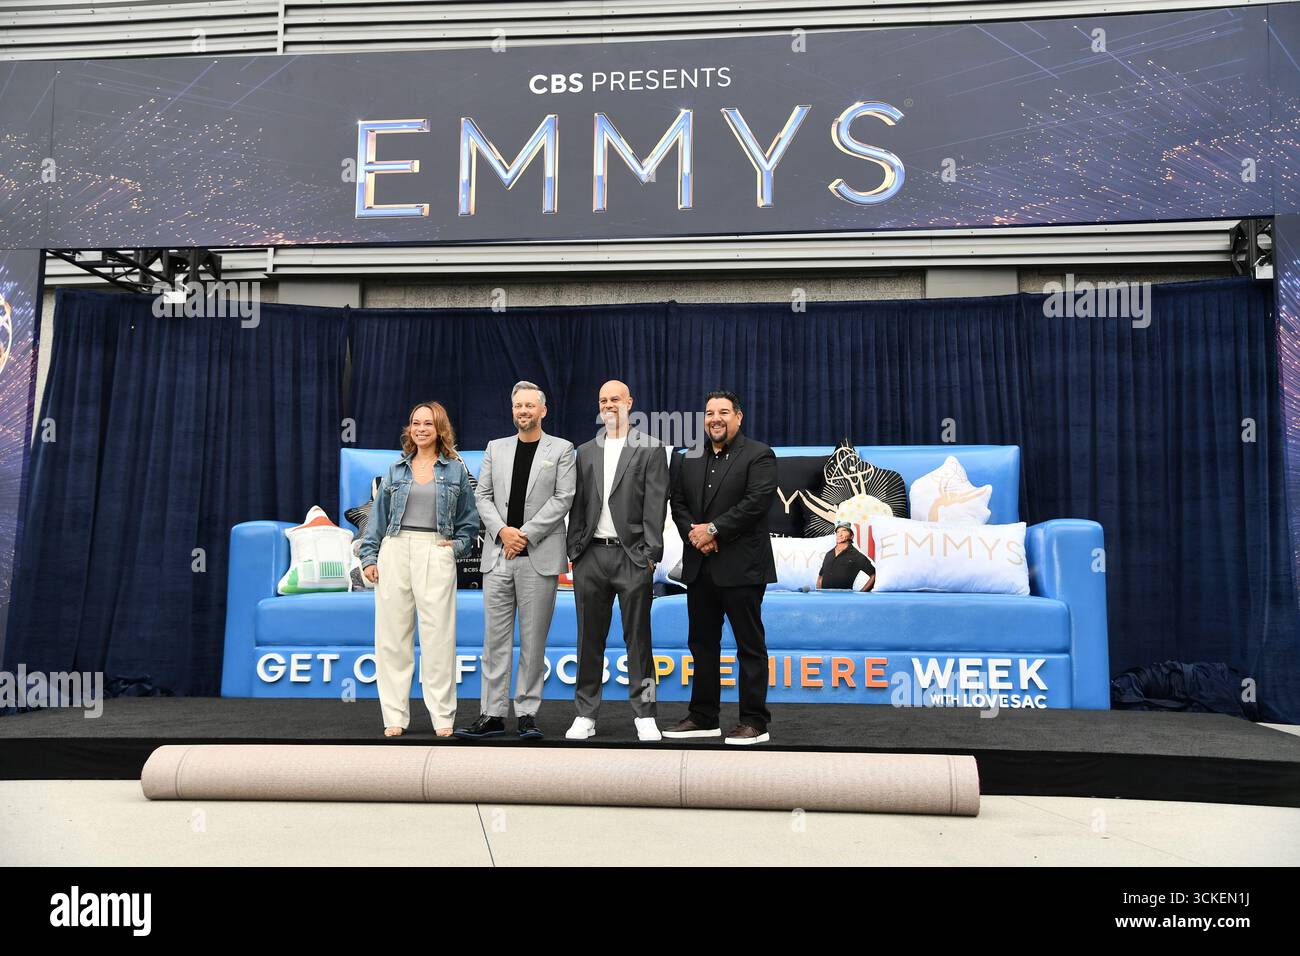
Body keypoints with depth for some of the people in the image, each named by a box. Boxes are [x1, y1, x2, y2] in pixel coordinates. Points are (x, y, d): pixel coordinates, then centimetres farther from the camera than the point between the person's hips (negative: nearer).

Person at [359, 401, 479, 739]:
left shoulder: (456, 470, 8)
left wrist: (457, 545, -3)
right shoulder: (396, 469, 13)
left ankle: (443, 717, 5)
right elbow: (378, 516, 12)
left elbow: (469, 520, 11)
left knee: (438, 637, -3)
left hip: (436, 554, -2)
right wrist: (369, 556, 5)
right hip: (395, 551, 2)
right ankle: (394, 717, 10)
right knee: (392, 636, 2)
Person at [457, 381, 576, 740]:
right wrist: (502, 530, -7)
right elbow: (482, 495, 10)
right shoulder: (495, 448, 15)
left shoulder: (561, 449, 5)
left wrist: (526, 534, -11)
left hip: (539, 557, -3)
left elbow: (562, 499, -4)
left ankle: (527, 713, 9)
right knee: (495, 638, 4)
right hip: (498, 555, 3)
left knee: (533, 640, 1)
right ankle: (493, 714, 9)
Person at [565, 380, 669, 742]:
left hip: (632, 555, -3)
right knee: (590, 638, 8)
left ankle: (644, 715, 10)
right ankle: (585, 715, 15)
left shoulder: (650, 449, 3)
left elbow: (655, 505, -3)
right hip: (591, 555, 4)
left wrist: (650, 553, -10)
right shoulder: (586, 452, 15)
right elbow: (578, 505, 13)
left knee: (638, 638, 2)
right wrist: (574, 550, 5)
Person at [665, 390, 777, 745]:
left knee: (750, 646, 1)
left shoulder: (758, 455, -3)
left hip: (741, 567, -6)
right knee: (702, 644, 12)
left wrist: (713, 529, -15)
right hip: (699, 567, 6)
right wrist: (694, 533, -8)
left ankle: (755, 722, 7)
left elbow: (756, 502, -15)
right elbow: (678, 503, 10)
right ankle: (703, 718, 22)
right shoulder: (688, 459, 14)